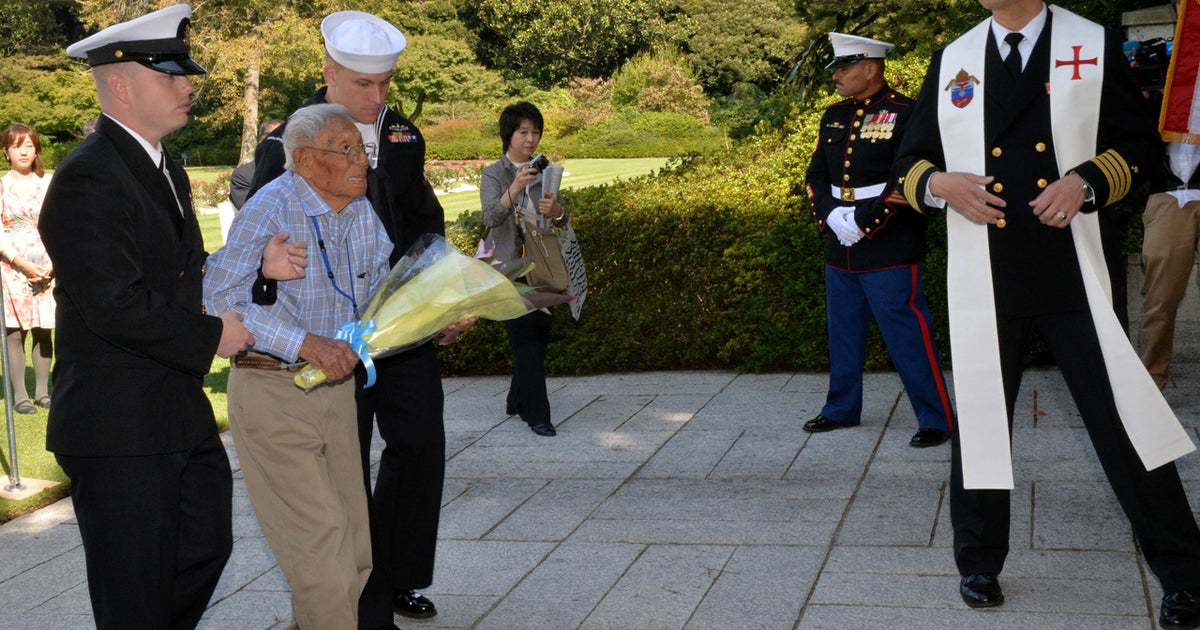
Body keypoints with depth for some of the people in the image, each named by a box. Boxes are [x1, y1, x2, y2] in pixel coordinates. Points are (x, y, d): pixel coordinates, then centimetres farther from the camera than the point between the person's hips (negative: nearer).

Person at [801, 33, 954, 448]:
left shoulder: (905, 113, -9)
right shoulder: (835, 115, 12)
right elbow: (816, 175, 12)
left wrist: (864, 221, -19)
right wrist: (831, 216, -6)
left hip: (890, 248, -7)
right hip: (841, 246, 7)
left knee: (907, 334, -6)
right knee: (843, 331, 16)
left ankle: (937, 419, 2)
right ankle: (841, 409, 30)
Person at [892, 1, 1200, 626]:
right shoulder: (951, 59, 9)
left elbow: (1137, 144, 6)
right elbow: (910, 160, 13)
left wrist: (1087, 182, -14)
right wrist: (940, 184, -9)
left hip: (1071, 275, -2)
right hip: (983, 279, 2)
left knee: (1121, 417, 0)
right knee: (979, 418, 9)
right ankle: (979, 563, 27)